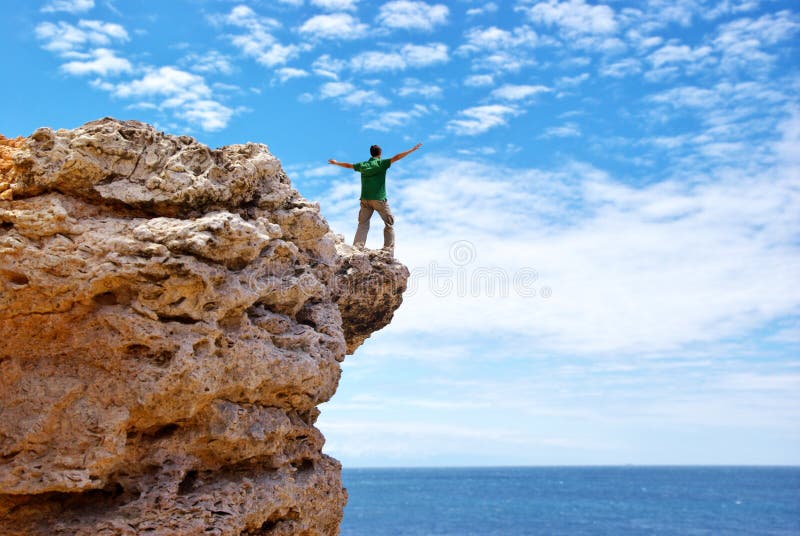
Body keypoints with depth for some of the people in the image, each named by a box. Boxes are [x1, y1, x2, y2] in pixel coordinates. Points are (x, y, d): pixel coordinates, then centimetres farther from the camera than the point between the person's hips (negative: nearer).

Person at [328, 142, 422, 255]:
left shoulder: (362, 165, 12)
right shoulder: (381, 163, -2)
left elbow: (348, 165, 26)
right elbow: (396, 157, -8)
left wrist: (336, 163, 43)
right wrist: (413, 149, -5)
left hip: (365, 199, 4)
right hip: (379, 199, -4)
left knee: (362, 225, 6)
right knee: (389, 224, 5)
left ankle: (356, 248, -9)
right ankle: (388, 250, -4)